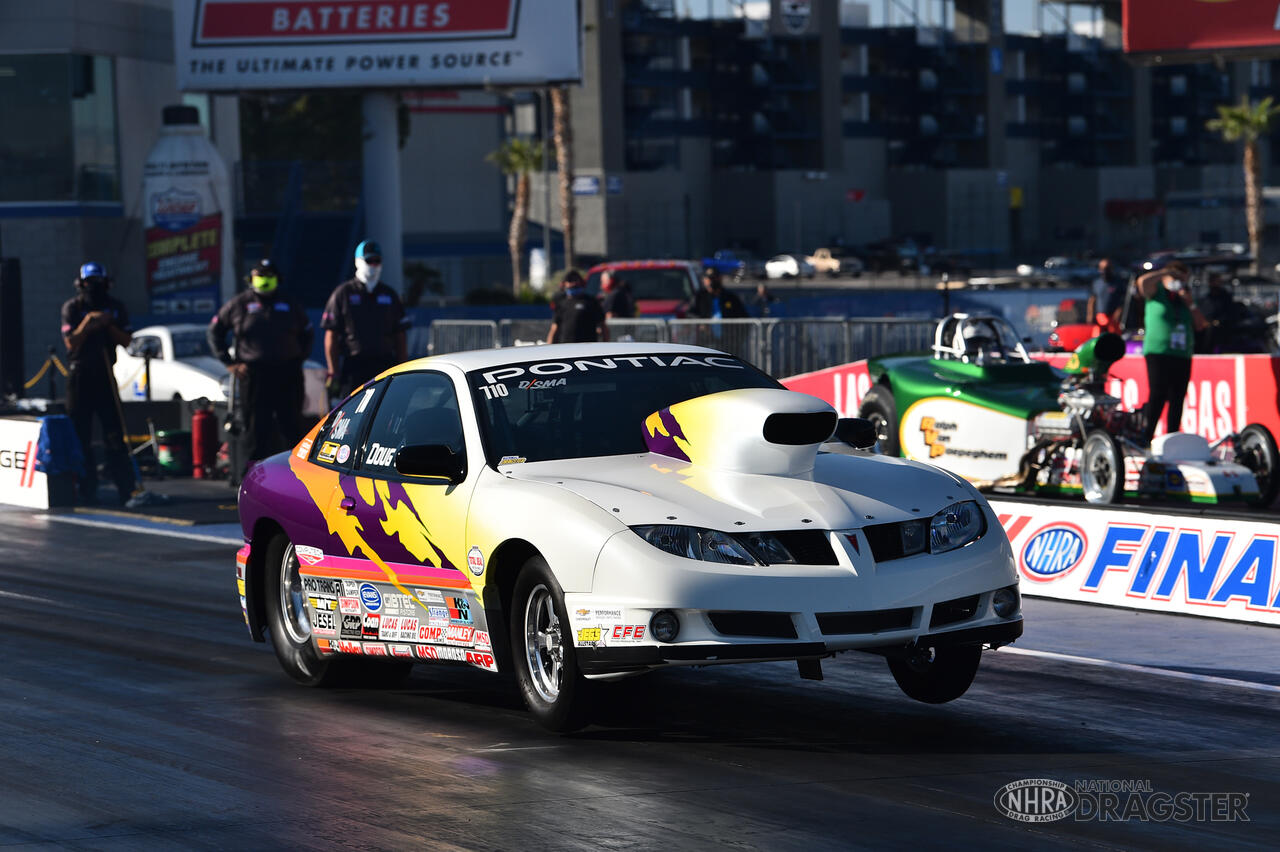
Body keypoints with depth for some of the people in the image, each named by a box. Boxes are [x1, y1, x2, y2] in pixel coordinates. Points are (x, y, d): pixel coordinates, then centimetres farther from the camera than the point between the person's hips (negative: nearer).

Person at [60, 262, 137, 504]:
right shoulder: (72, 307, 1)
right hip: (79, 376, -1)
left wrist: (108, 326, -11)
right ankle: (87, 489, 4)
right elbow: (71, 342, -7)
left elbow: (126, 341, 4)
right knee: (81, 435, 0)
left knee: (114, 433, -4)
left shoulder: (115, 308, 8)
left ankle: (126, 488, -5)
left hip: (105, 375, 1)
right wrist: (88, 322, -20)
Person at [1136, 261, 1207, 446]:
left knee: (1177, 399, 3)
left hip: (1182, 356, 5)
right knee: (1157, 396, -16)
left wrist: (1190, 303, 0)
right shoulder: (1156, 292, 7)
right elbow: (1143, 281, -16)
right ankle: (1145, 438, -16)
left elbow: (1200, 324, 12)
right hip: (1158, 353, -5)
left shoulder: (1184, 297, 19)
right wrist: (1167, 272, -10)